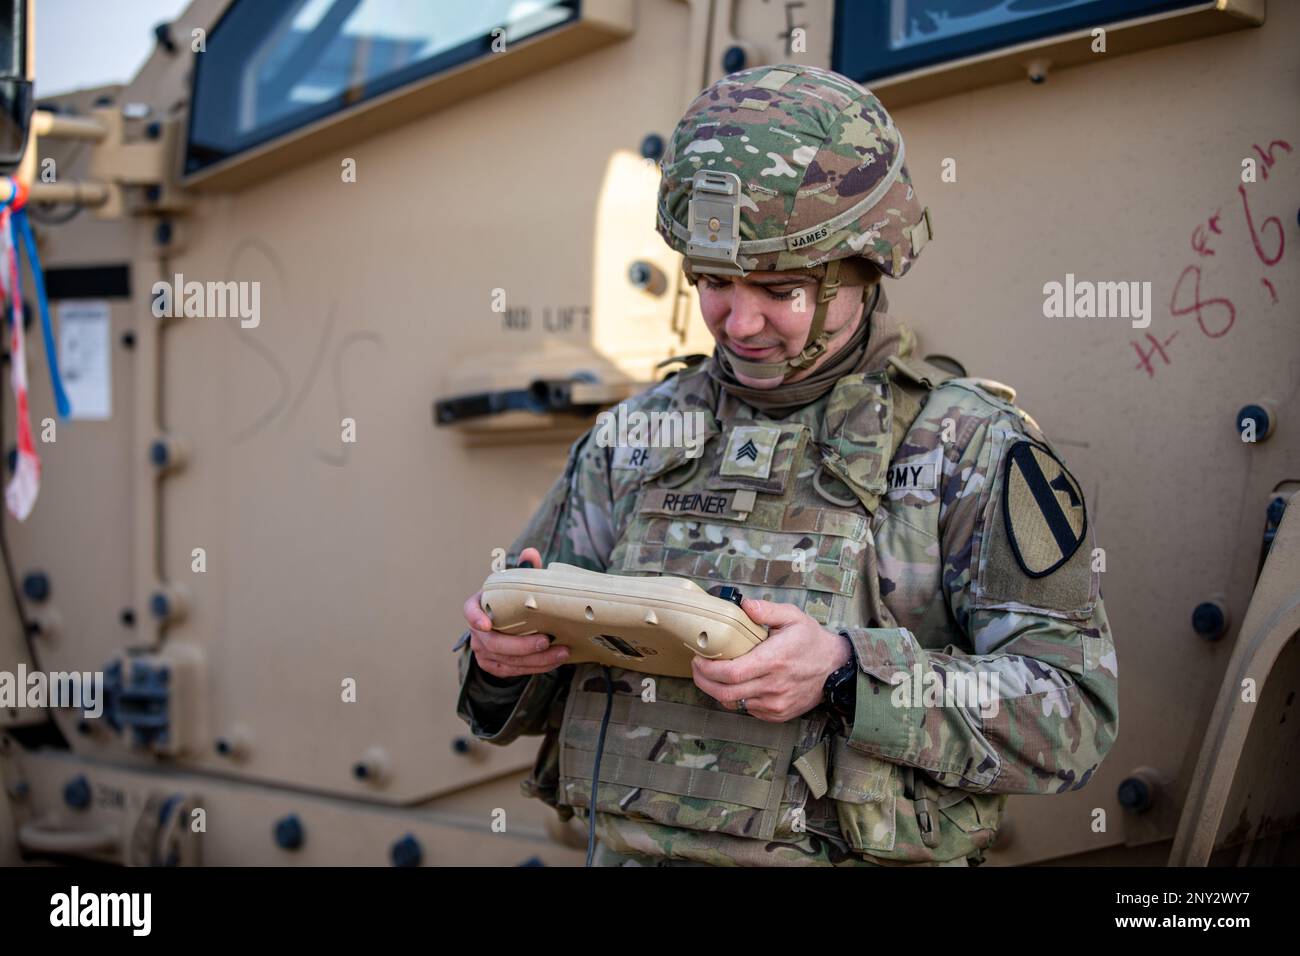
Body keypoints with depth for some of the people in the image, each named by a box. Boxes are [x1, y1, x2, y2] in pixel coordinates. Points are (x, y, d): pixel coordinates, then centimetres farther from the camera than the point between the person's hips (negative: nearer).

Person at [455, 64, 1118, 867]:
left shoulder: (972, 446, 0)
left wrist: (850, 677, -19)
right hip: (629, 847, 5)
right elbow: (523, 702, 18)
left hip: (853, 857, -4)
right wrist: (505, 657, -5)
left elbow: (1074, 716, -8)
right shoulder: (636, 438, 11)